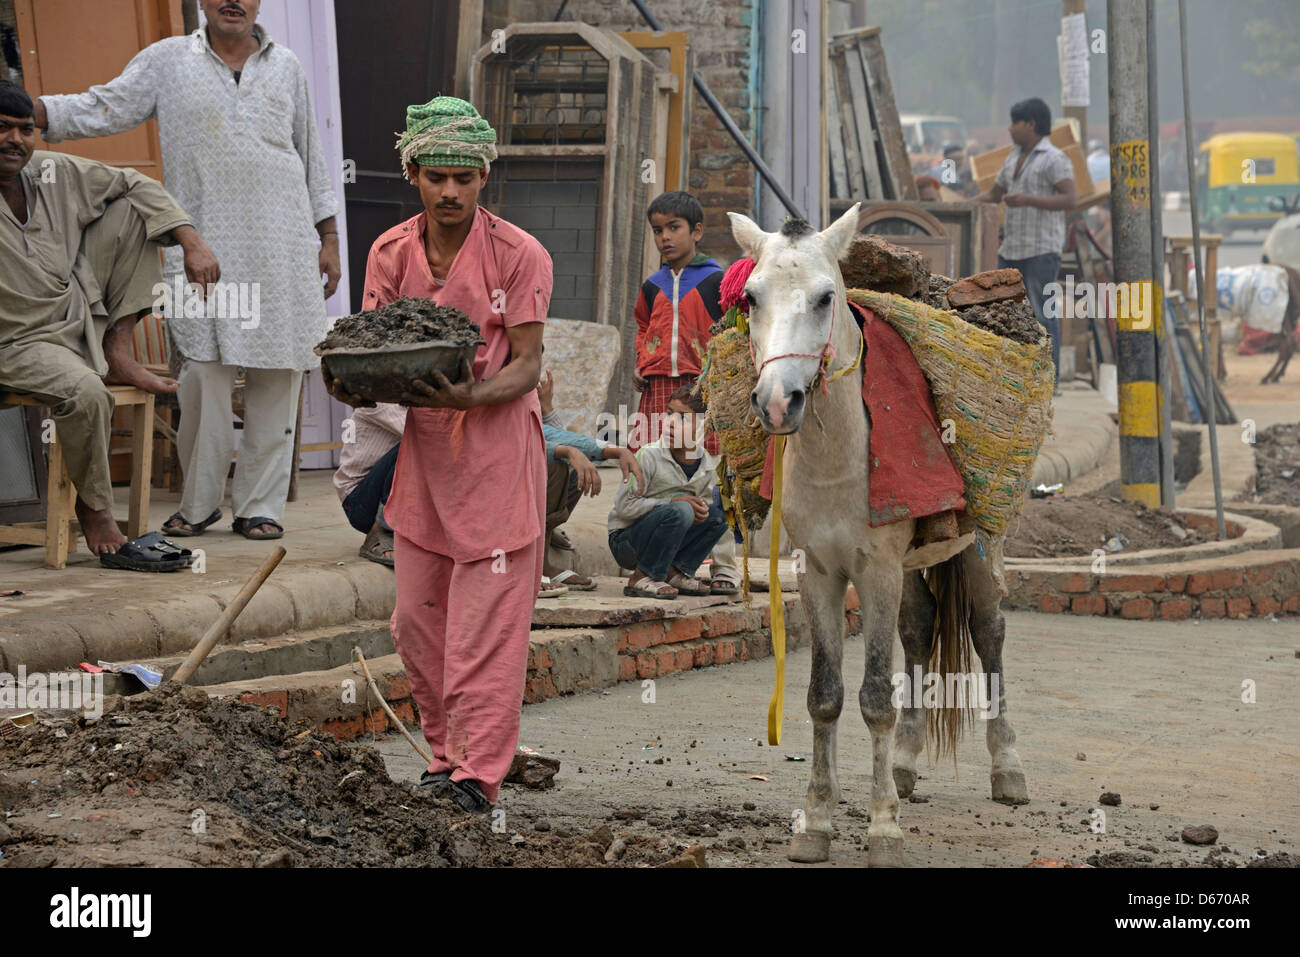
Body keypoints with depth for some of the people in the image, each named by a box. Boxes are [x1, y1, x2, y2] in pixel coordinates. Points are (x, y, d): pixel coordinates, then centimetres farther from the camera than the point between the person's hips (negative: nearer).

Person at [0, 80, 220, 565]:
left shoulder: (56, 174, -3)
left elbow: (135, 185, 8)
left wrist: (192, 243, -4)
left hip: (80, 314, 7)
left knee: (131, 210, 0)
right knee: (84, 390, -37)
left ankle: (118, 352, -1)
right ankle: (95, 512, -14)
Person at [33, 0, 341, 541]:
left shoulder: (285, 67, 15)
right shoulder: (167, 61, 8)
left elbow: (311, 157, 19)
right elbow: (103, 111, 2)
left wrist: (328, 237, 16)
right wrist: (25, 110, -12)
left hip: (283, 250, 2)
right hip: (203, 247, -2)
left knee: (277, 376, 0)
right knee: (204, 375, -6)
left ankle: (260, 505, 9)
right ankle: (199, 504, 9)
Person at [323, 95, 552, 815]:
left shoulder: (519, 255, -9)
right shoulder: (390, 253, 5)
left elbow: (528, 366, -11)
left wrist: (467, 397, -30)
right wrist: (355, 385, -21)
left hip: (497, 453, -5)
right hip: (421, 451, 5)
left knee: (485, 620, -7)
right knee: (415, 620, 9)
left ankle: (478, 771, -3)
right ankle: (445, 751, 22)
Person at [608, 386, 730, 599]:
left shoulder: (708, 464, 0)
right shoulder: (649, 456, -16)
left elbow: (702, 504, 12)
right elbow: (624, 506, -17)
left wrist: (702, 508, -14)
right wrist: (674, 502, -23)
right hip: (625, 540, -6)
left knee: (720, 506, -7)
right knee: (680, 511, -32)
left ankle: (675, 573, -5)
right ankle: (641, 579, -18)